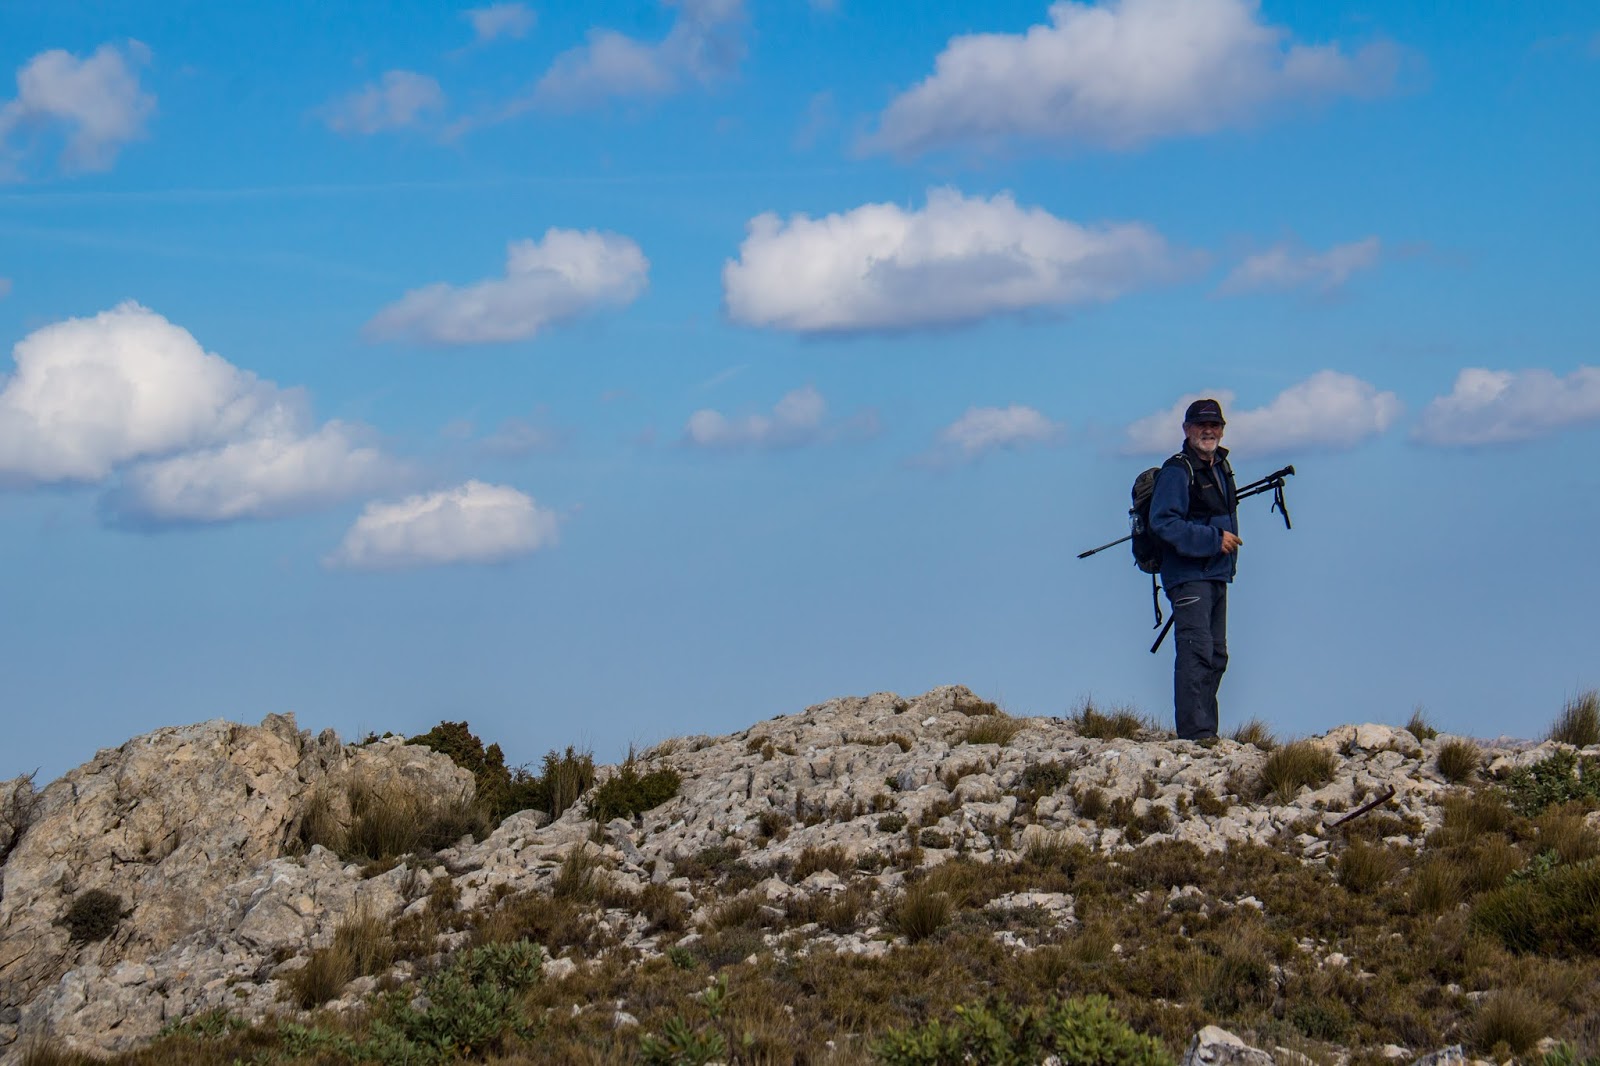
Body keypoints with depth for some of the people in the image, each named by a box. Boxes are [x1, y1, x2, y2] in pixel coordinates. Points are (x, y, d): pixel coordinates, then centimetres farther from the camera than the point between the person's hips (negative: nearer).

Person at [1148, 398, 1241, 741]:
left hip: (1217, 576, 9)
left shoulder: (1221, 468, 17)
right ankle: (1194, 733, -20)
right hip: (1189, 575, -9)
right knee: (1196, 653, -16)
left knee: (1216, 656, 12)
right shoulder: (1178, 471, -10)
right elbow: (1163, 523, -20)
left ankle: (1207, 732, 18)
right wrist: (1214, 540, -21)